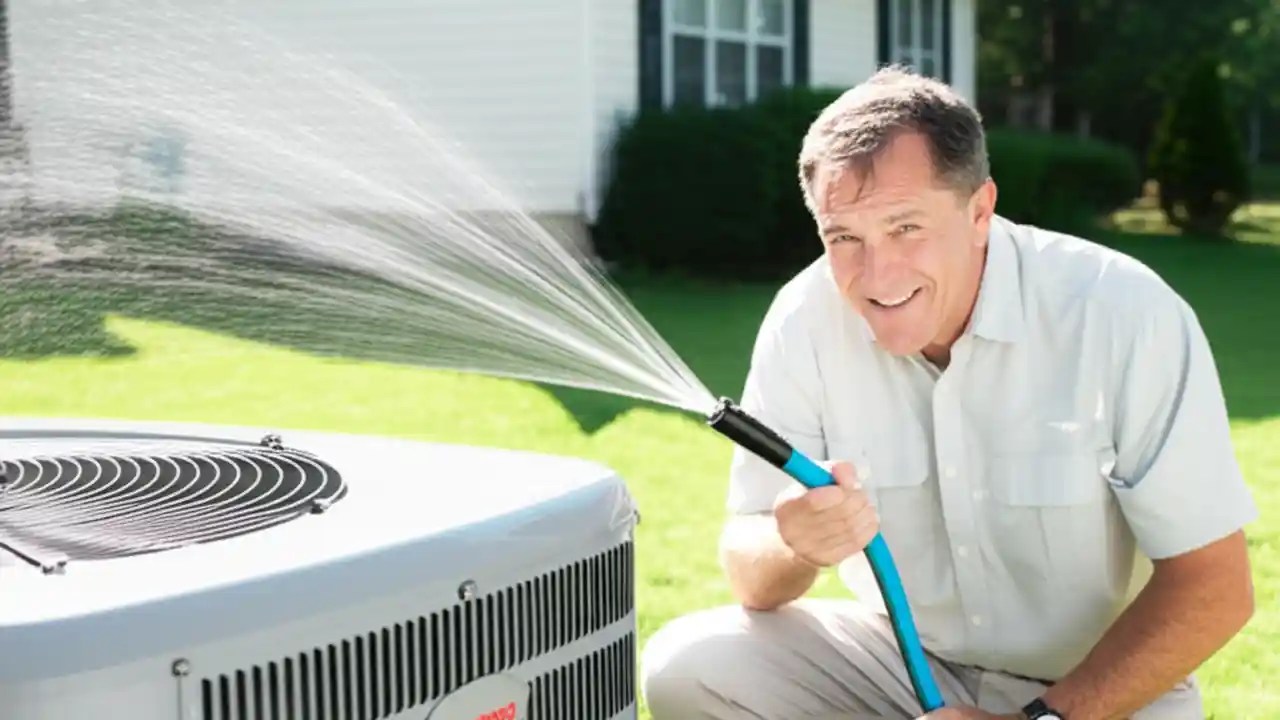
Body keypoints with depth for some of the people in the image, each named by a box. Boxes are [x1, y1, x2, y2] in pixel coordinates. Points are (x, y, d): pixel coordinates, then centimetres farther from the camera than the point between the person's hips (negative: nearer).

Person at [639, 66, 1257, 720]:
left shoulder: (1126, 316, -20)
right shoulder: (804, 322, -10)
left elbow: (1215, 589, -16)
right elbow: (752, 578, -6)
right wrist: (794, 544, -30)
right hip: (907, 662, 4)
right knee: (684, 667, -16)